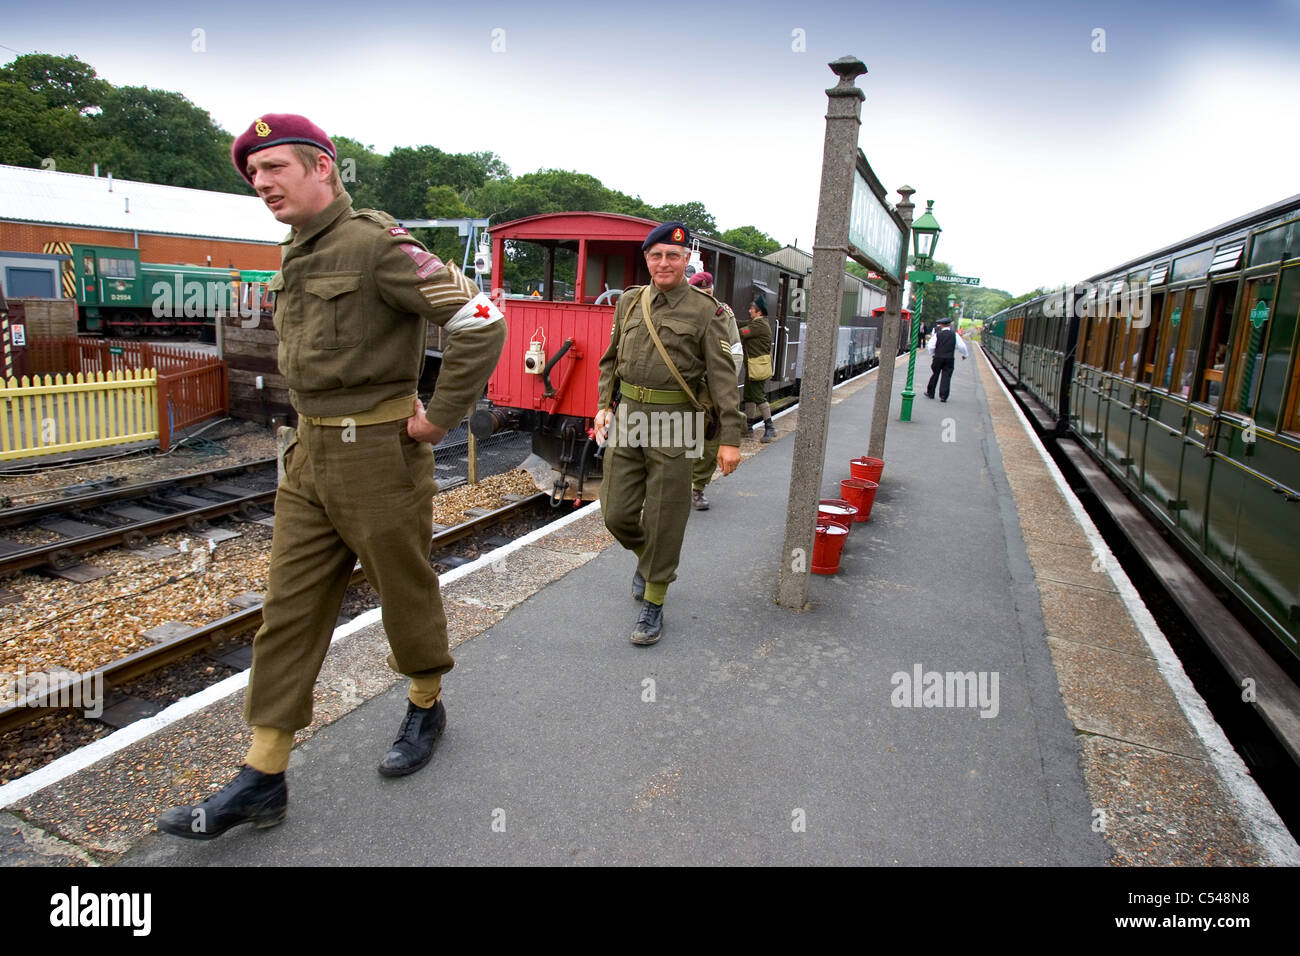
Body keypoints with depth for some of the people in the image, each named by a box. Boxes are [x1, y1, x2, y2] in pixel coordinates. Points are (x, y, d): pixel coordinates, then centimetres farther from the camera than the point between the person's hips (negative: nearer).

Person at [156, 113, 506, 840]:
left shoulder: (375, 244, -13)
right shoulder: (295, 258, 13)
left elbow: (482, 322, -20)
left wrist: (440, 418, -15)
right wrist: (318, 427, 17)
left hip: (379, 453, -8)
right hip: (311, 454, 9)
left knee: (406, 593, 9)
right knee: (290, 611, 8)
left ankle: (427, 708, 35)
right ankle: (264, 780, 17)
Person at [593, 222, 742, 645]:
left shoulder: (705, 311, -4)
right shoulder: (629, 302, 10)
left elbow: (722, 376, -8)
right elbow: (611, 360, 19)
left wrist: (730, 438, -13)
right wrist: (603, 406, 6)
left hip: (673, 424, -4)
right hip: (627, 418, 4)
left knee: (664, 520, 2)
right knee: (617, 514, 7)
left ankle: (653, 605, 18)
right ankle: (650, 559, 39)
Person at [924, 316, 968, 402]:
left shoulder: (937, 334, -3)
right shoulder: (955, 335, 0)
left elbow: (930, 346, -8)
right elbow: (962, 346, 1)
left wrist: (932, 354, 8)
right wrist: (964, 355, 17)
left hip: (938, 358, 0)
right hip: (950, 359, 1)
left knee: (934, 375, 12)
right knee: (946, 377, 2)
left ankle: (930, 393, 23)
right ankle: (943, 396, -1)